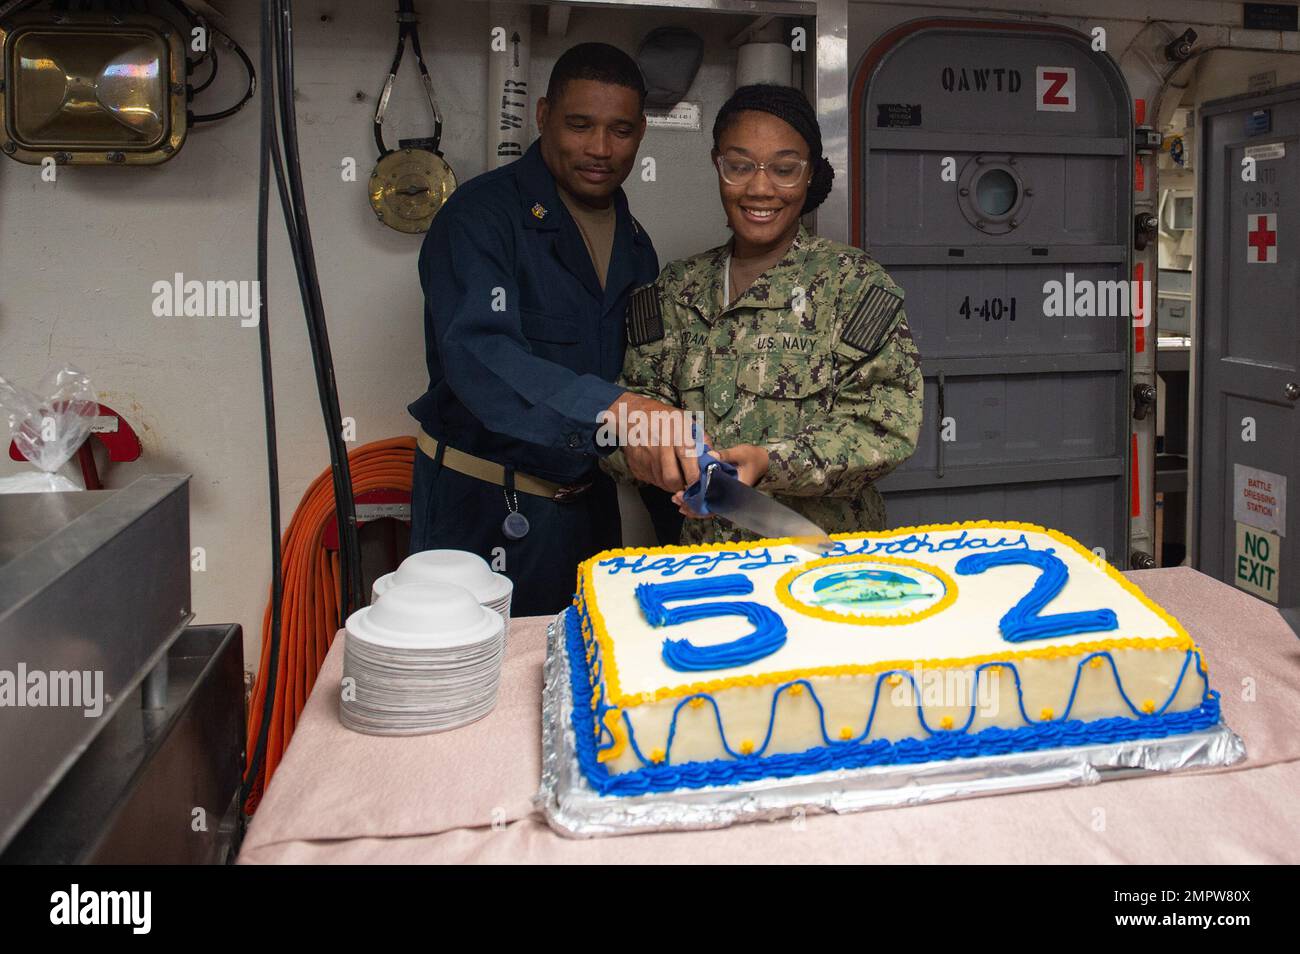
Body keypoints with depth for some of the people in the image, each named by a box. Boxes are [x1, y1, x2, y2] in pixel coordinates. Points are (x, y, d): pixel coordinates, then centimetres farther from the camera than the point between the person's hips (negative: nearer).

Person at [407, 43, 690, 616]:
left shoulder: (635, 246, 9)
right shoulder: (482, 214, -13)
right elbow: (476, 353, -30)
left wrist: (678, 524, 10)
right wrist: (611, 408, -44)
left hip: (589, 506, 6)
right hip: (481, 508, -6)